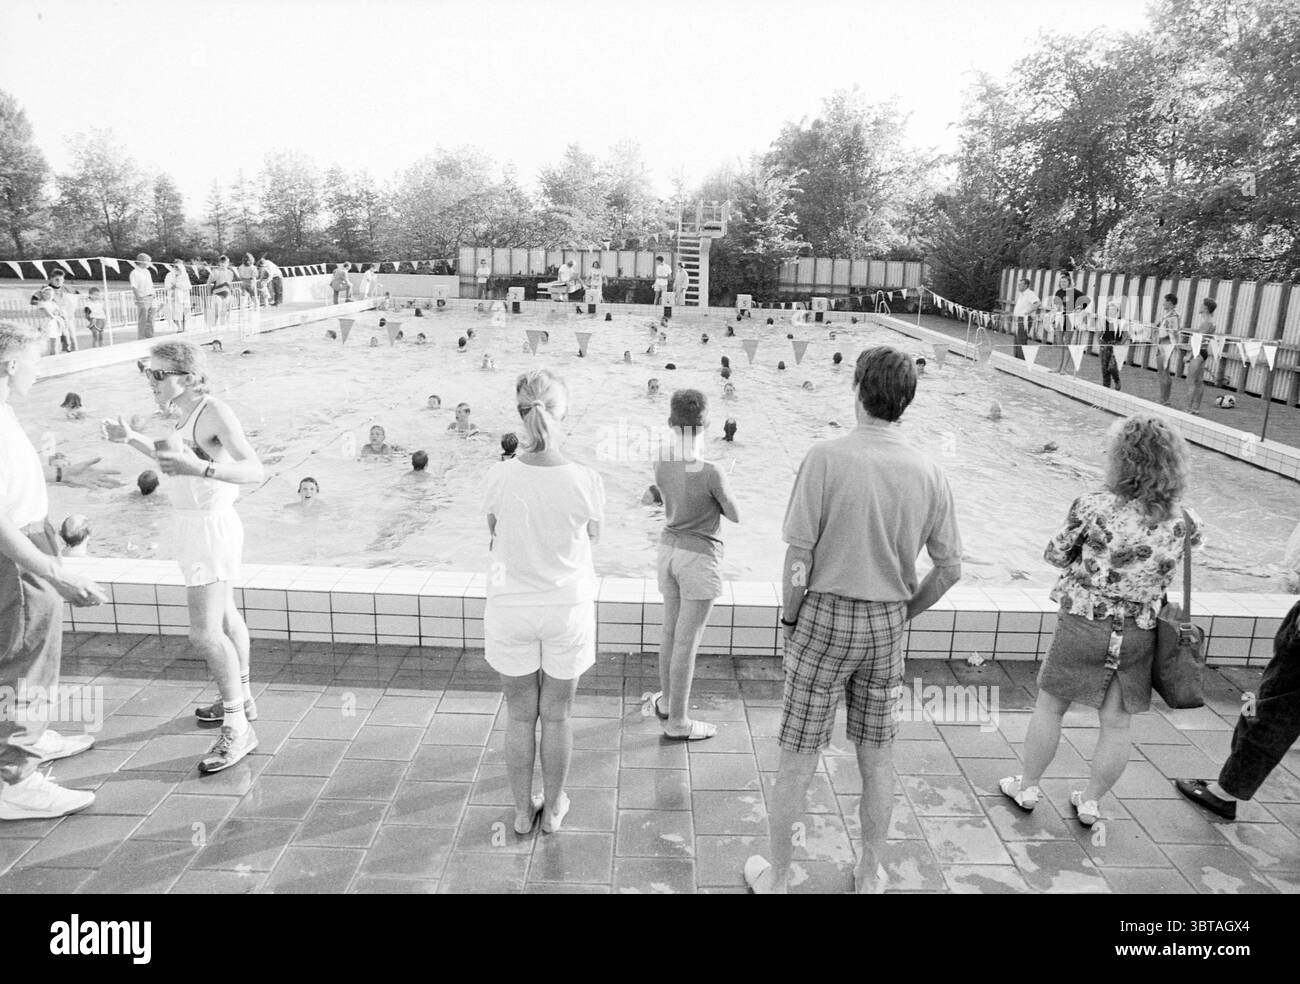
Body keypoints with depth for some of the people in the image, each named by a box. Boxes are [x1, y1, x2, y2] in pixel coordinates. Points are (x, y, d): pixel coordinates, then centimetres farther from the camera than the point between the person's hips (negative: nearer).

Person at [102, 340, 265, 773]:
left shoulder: (216, 412, -20)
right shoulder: (191, 414, 8)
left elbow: (255, 471, -30)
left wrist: (195, 467, -42)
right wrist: (130, 439, 20)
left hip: (211, 528, -10)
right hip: (194, 526, 10)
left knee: (204, 633, -14)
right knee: (224, 616, 21)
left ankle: (237, 728, -4)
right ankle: (241, 699, 37)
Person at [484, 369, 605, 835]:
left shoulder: (499, 475, -16)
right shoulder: (585, 480, -19)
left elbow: (495, 534, 1)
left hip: (511, 608, 1)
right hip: (567, 607, 0)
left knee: (520, 715, 18)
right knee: (557, 716, 18)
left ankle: (523, 810, 34)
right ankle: (553, 808, 35)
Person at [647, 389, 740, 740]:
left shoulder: (660, 467, -5)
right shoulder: (712, 474, -23)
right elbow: (735, 515, -8)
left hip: (669, 552, 6)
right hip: (700, 558, -6)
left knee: (670, 631, 21)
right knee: (686, 642, 3)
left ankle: (666, 699, 38)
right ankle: (677, 721, 14)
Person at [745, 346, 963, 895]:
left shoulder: (826, 458, -16)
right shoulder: (928, 474, -4)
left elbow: (798, 559, -17)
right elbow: (950, 569, 1)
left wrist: (790, 621, -1)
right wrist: (901, 616, 14)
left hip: (826, 616, -3)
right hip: (887, 624, 4)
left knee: (798, 761, 10)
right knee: (877, 758, 19)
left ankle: (776, 879, 27)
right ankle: (870, 875, 36)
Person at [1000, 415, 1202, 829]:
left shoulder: (1094, 507, -18)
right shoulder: (1182, 520, -7)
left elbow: (1056, 555, -6)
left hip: (1084, 624, -3)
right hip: (1139, 634, 3)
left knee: (1049, 706, 15)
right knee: (1117, 723, 16)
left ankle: (1027, 786, 29)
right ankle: (1091, 801, 31)